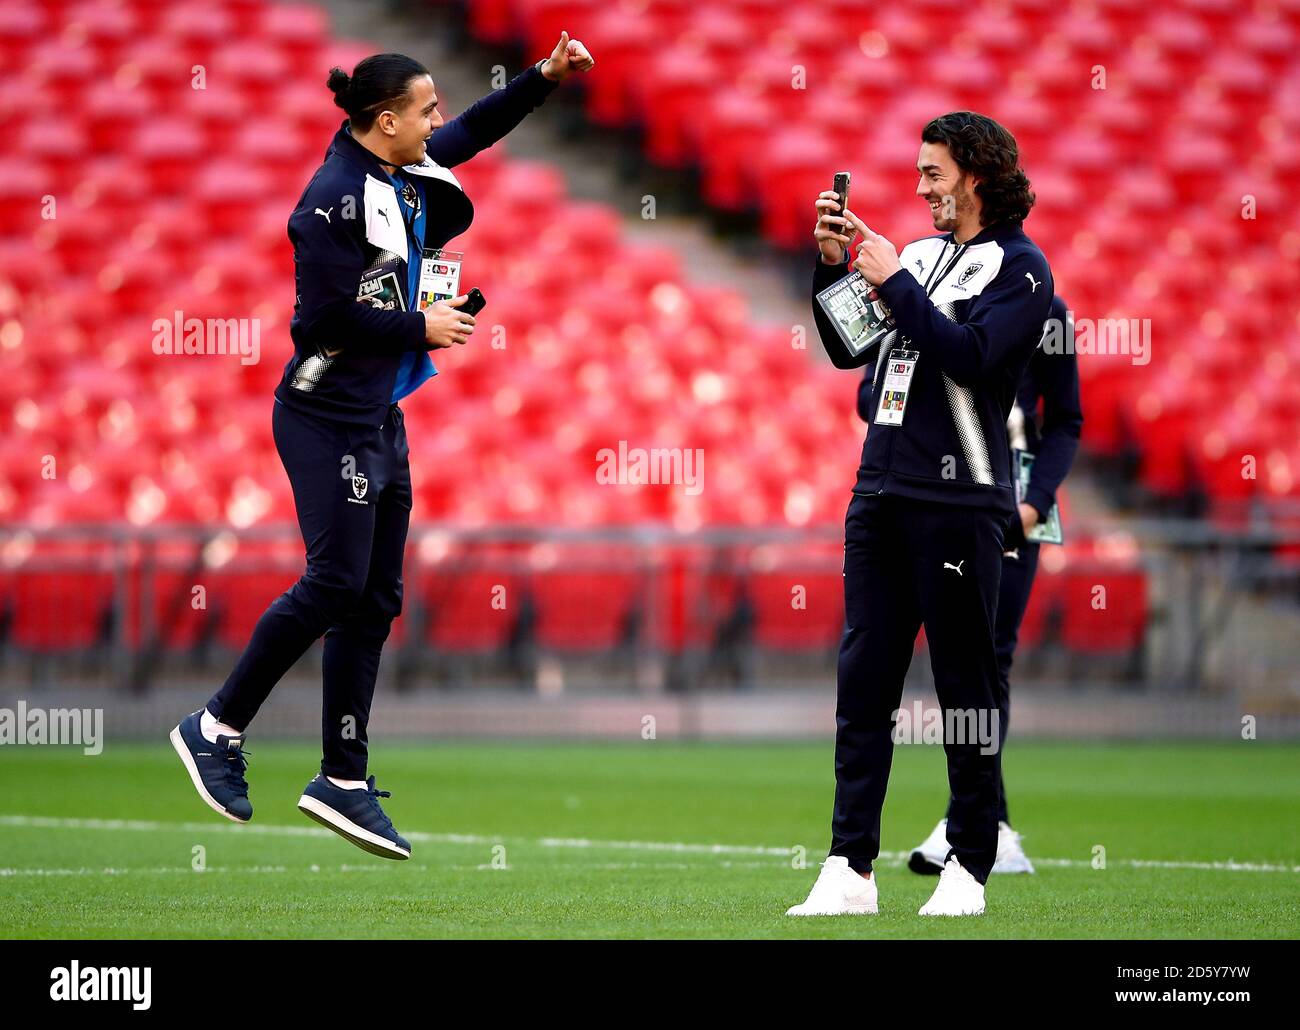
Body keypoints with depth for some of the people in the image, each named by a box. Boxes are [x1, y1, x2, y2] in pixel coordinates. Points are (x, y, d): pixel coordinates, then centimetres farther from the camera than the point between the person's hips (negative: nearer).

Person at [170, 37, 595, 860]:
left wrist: (546, 77, 18)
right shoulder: (337, 197, -18)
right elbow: (329, 315, -22)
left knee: (376, 597, 7)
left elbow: (472, 132, 27)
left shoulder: (403, 174, 8)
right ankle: (218, 730, 0)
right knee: (335, 584, -12)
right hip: (330, 418, -9)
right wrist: (419, 328, -13)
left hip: (379, 419, 9)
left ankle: (345, 781, 11)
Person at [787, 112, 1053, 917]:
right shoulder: (919, 253, 18)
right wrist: (834, 267, 7)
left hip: (958, 502, -7)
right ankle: (851, 871, 1)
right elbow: (848, 350, 20)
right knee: (863, 682, 1)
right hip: (881, 490, 7)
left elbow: (971, 356, -17)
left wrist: (892, 282, -12)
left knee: (966, 685, 0)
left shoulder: (1019, 267, -3)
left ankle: (968, 871, 7)